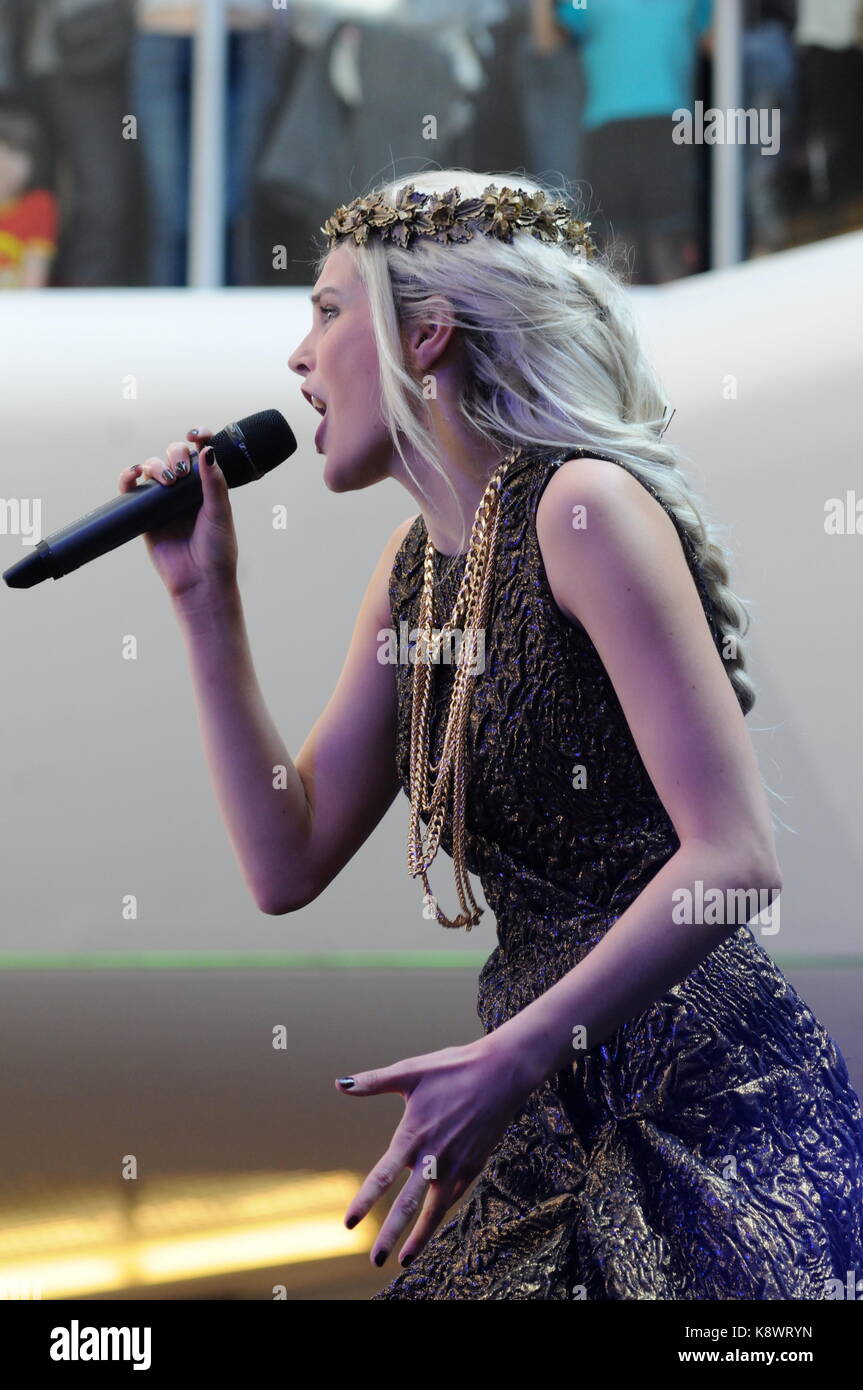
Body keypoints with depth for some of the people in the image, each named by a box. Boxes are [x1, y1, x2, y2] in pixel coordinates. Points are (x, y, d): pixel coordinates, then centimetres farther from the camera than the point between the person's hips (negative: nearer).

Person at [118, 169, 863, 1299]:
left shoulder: (581, 507, -13)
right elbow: (287, 863, 12)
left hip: (708, 1091, -8)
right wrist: (206, 600, 9)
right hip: (561, 1131, 8)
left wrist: (511, 1060, -27)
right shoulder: (415, 568, 14)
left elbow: (738, 855, -20)